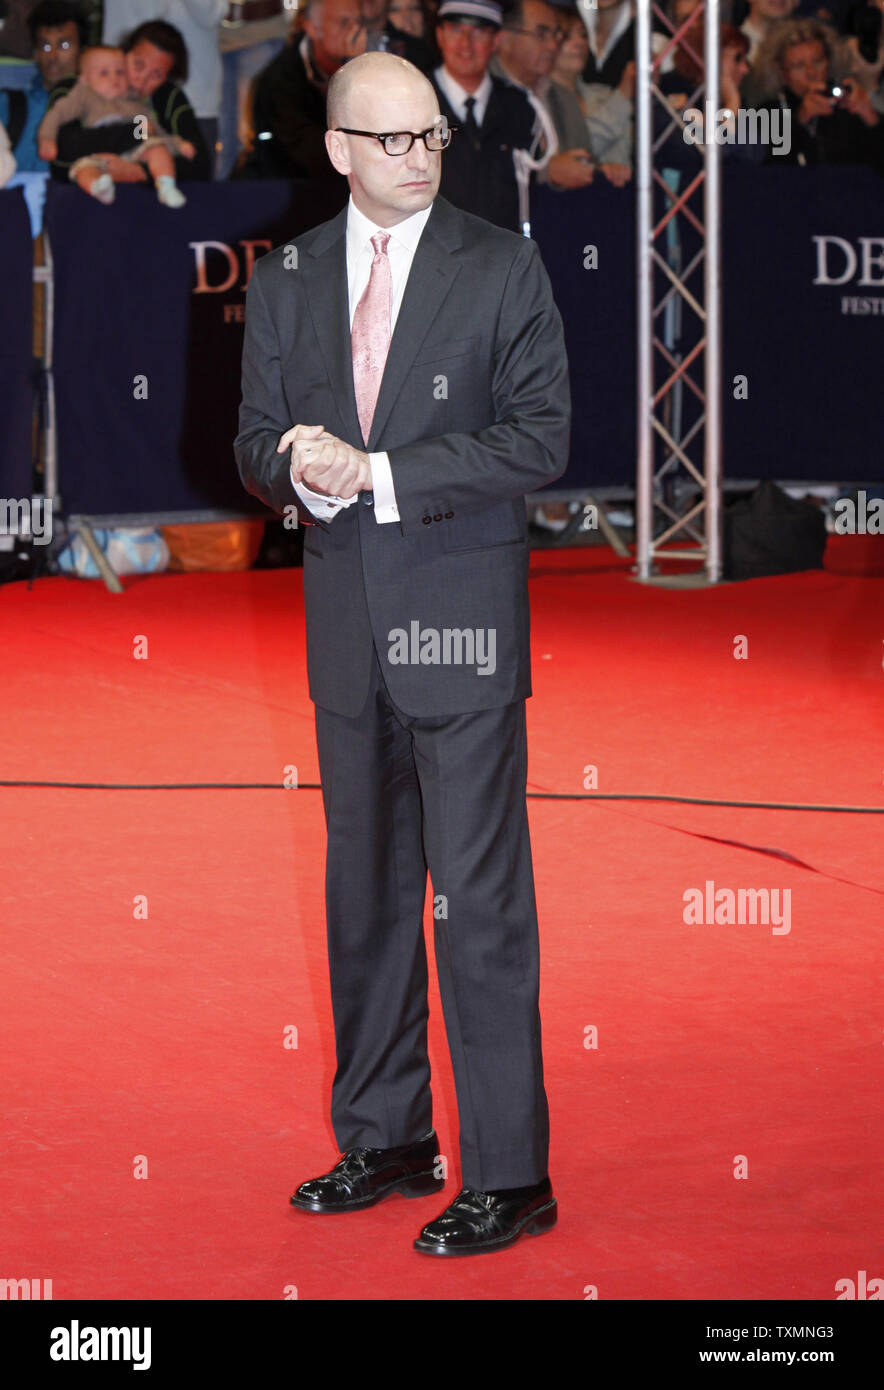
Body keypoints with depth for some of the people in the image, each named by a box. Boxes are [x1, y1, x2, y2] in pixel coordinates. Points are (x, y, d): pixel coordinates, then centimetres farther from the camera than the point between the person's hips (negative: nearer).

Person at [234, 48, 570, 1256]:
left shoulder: (503, 269, -3)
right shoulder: (285, 283, 9)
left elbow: (541, 439, -10)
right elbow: (256, 444, 12)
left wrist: (381, 473, -17)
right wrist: (297, 466, -13)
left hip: (462, 621, -5)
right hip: (347, 624, 5)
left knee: (479, 899, -6)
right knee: (364, 892, 13)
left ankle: (509, 1176, -2)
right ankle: (384, 1140, 25)